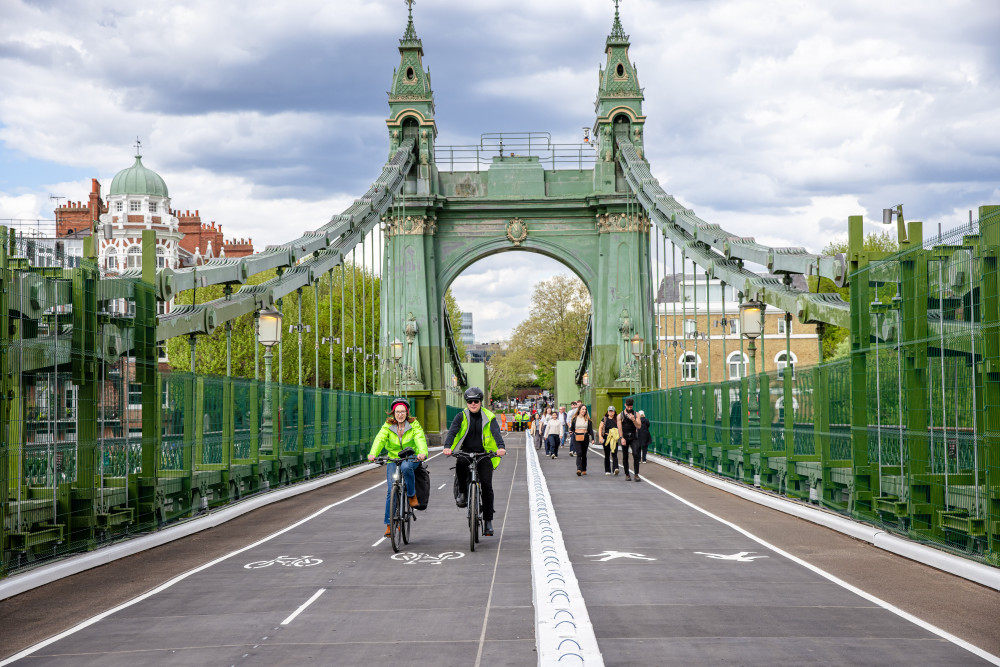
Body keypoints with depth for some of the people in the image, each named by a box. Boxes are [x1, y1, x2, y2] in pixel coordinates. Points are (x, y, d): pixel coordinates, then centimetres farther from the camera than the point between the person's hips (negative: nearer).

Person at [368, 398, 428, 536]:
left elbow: (420, 439, -22)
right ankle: (389, 524, -2)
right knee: (391, 490, -11)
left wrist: (423, 452, -44)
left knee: (406, 467, -38)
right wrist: (373, 454, -37)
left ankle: (412, 495, -14)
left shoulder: (414, 424, -7)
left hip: (411, 458, -2)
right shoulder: (388, 426, -3)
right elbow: (380, 440, -17)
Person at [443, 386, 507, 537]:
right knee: (460, 463, -35)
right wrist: (447, 447, -32)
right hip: (466, 451, 0)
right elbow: (452, 431, -13)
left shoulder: (489, 417, 0)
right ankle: (462, 492, -11)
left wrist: (501, 447, -35)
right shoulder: (461, 416, 1)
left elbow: (496, 432, -15)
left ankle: (488, 521, 1)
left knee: (486, 486, -8)